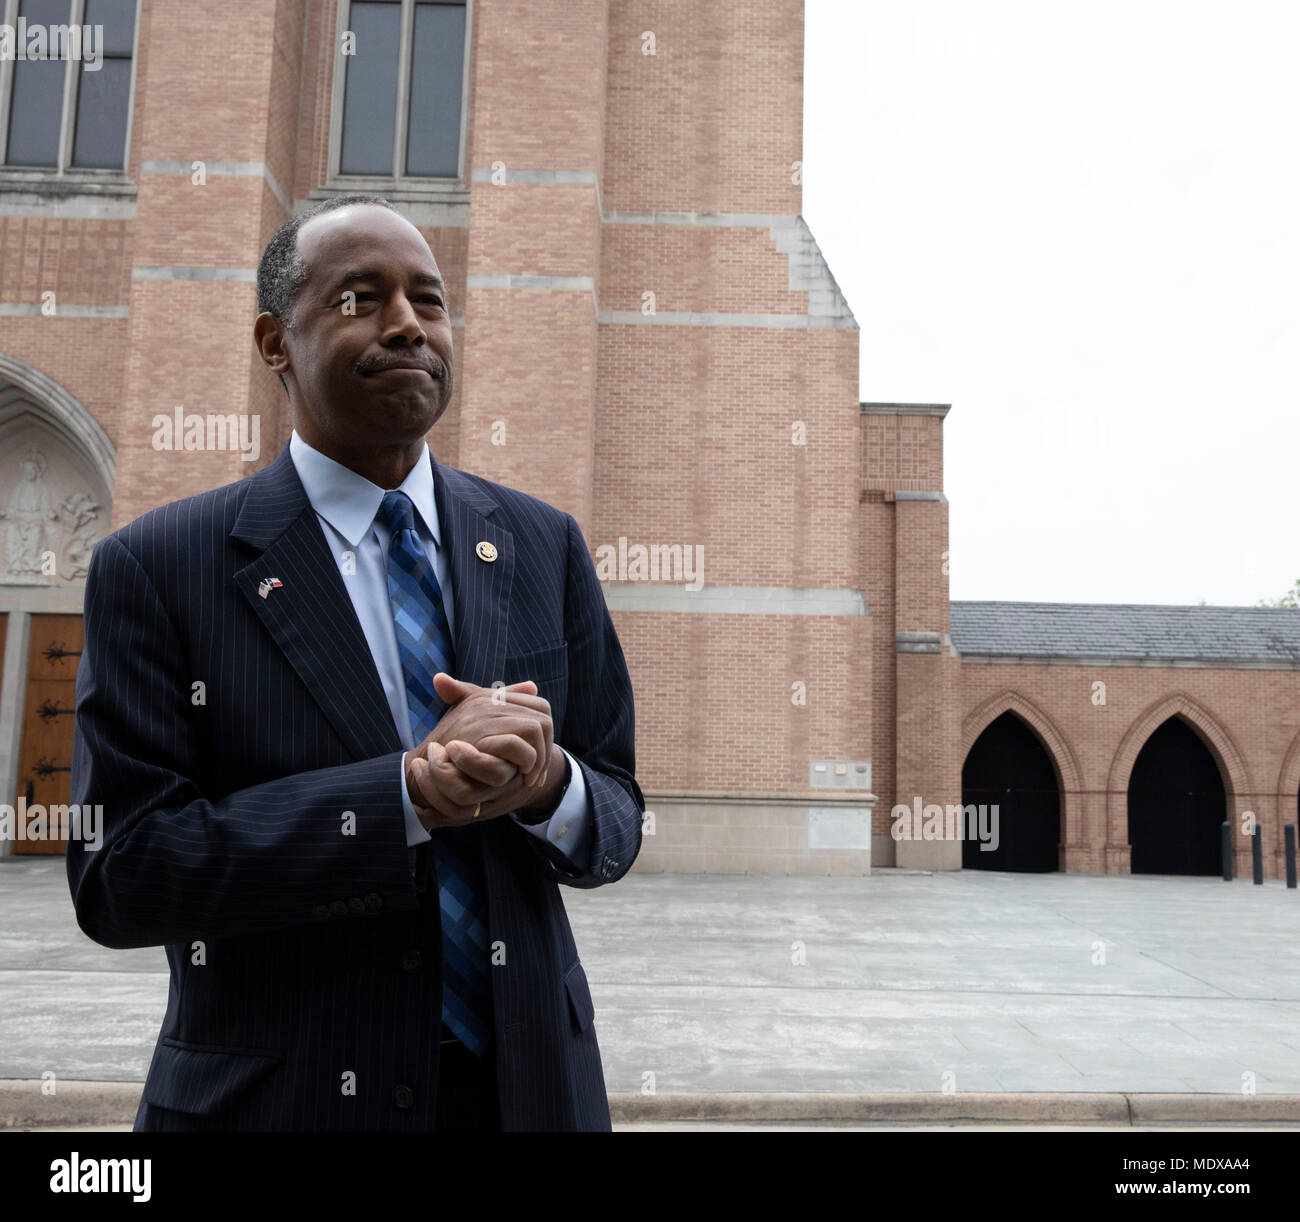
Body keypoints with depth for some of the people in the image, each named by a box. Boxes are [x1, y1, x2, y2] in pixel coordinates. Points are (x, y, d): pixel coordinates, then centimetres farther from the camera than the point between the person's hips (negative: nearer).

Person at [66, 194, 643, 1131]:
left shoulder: (545, 545, 0)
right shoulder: (155, 568, -8)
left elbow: (616, 826, 2)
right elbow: (116, 876, -13)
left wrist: (546, 781, -21)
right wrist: (410, 792, -23)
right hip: (274, 1094, -2)